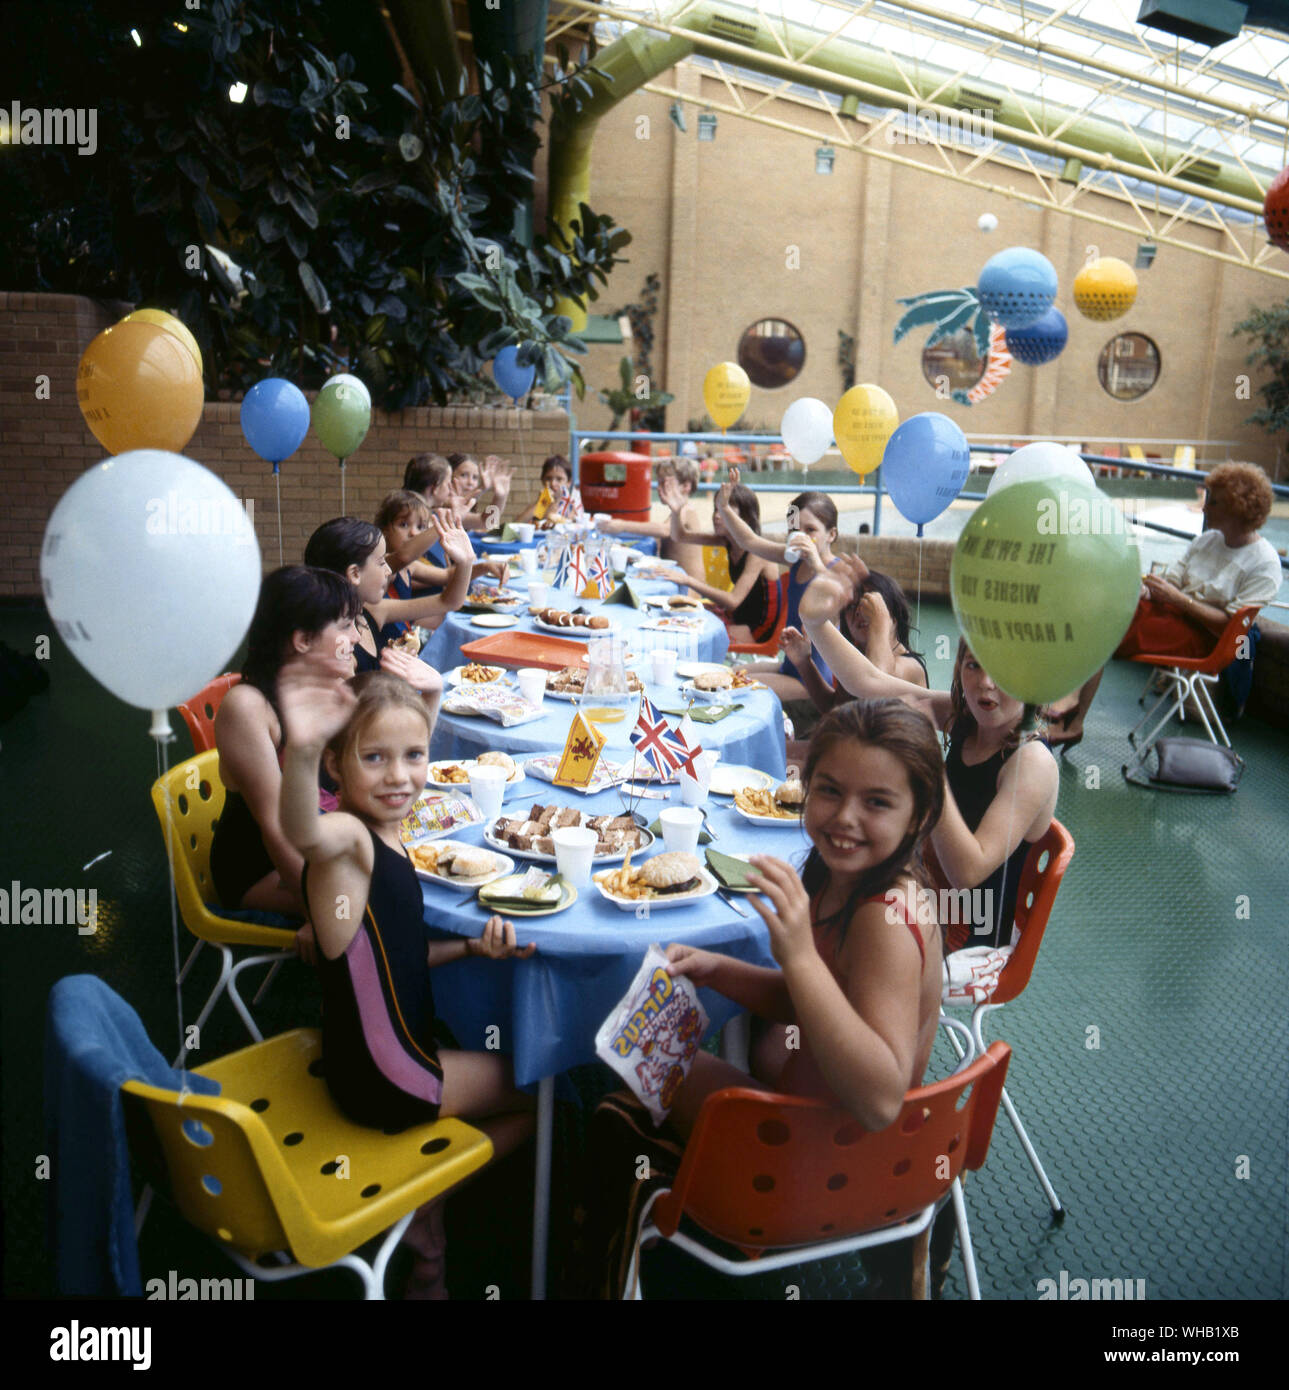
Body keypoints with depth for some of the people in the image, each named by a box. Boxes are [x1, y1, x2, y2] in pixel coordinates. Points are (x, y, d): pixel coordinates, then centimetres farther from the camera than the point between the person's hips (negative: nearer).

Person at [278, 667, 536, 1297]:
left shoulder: (385, 838, 5)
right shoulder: (347, 835, -22)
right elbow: (303, 833, -49)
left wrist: (472, 947, -1)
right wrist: (301, 752, -68)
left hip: (399, 1054, 8)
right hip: (382, 1079, -8)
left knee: (516, 1080, 28)